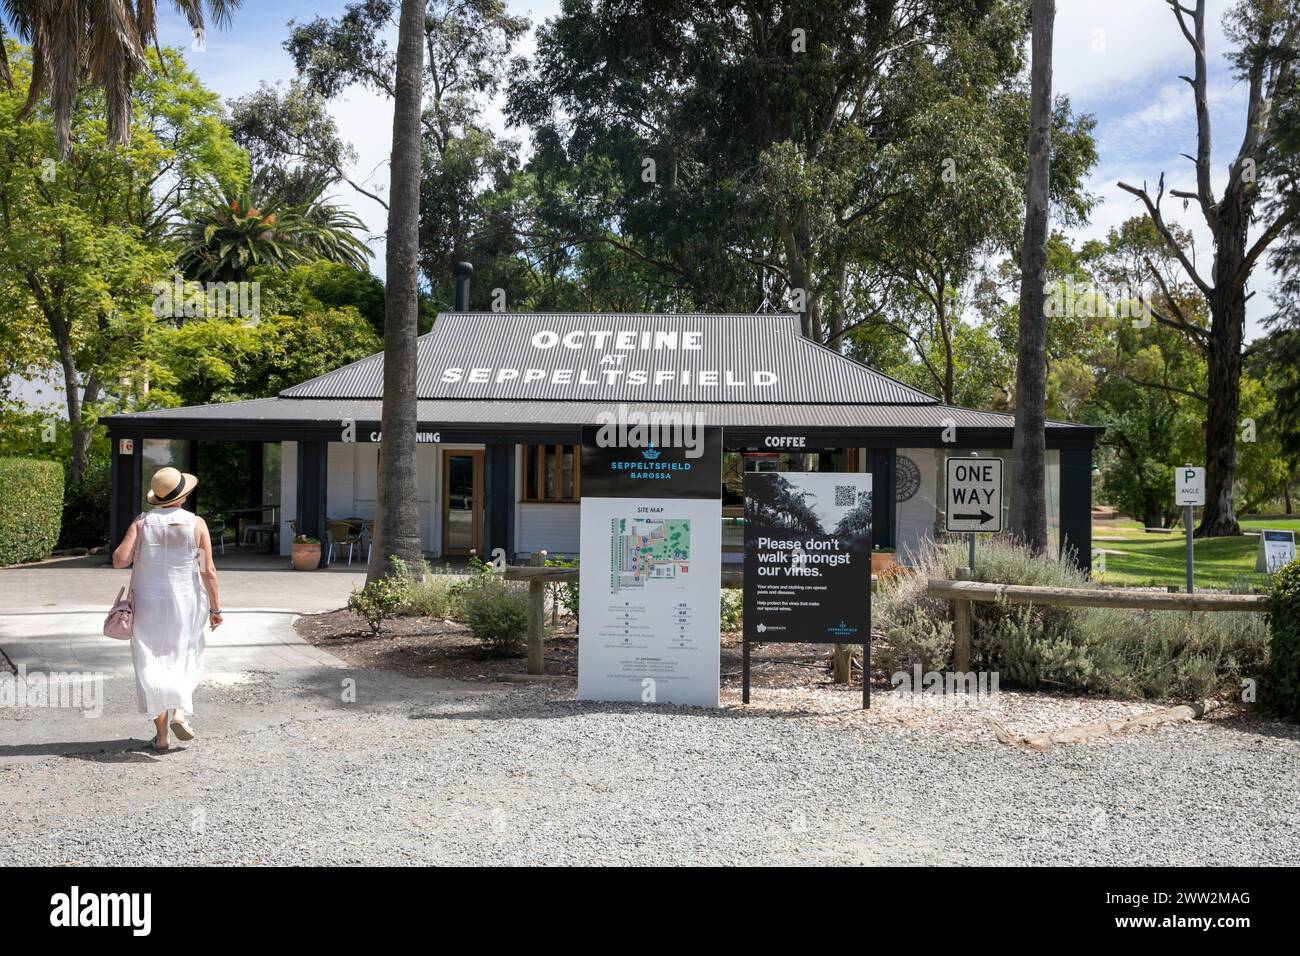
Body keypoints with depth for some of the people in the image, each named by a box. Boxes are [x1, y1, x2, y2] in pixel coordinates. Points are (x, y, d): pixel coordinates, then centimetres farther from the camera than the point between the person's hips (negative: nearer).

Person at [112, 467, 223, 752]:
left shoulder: (141, 523, -6)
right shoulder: (196, 524, -8)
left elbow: (119, 560, -14)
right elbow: (208, 571, -10)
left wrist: (132, 544, 7)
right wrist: (215, 608, -3)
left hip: (148, 606, 0)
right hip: (185, 603, 0)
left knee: (152, 668, 7)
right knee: (183, 658, 22)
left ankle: (161, 736, 4)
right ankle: (179, 711, 4)